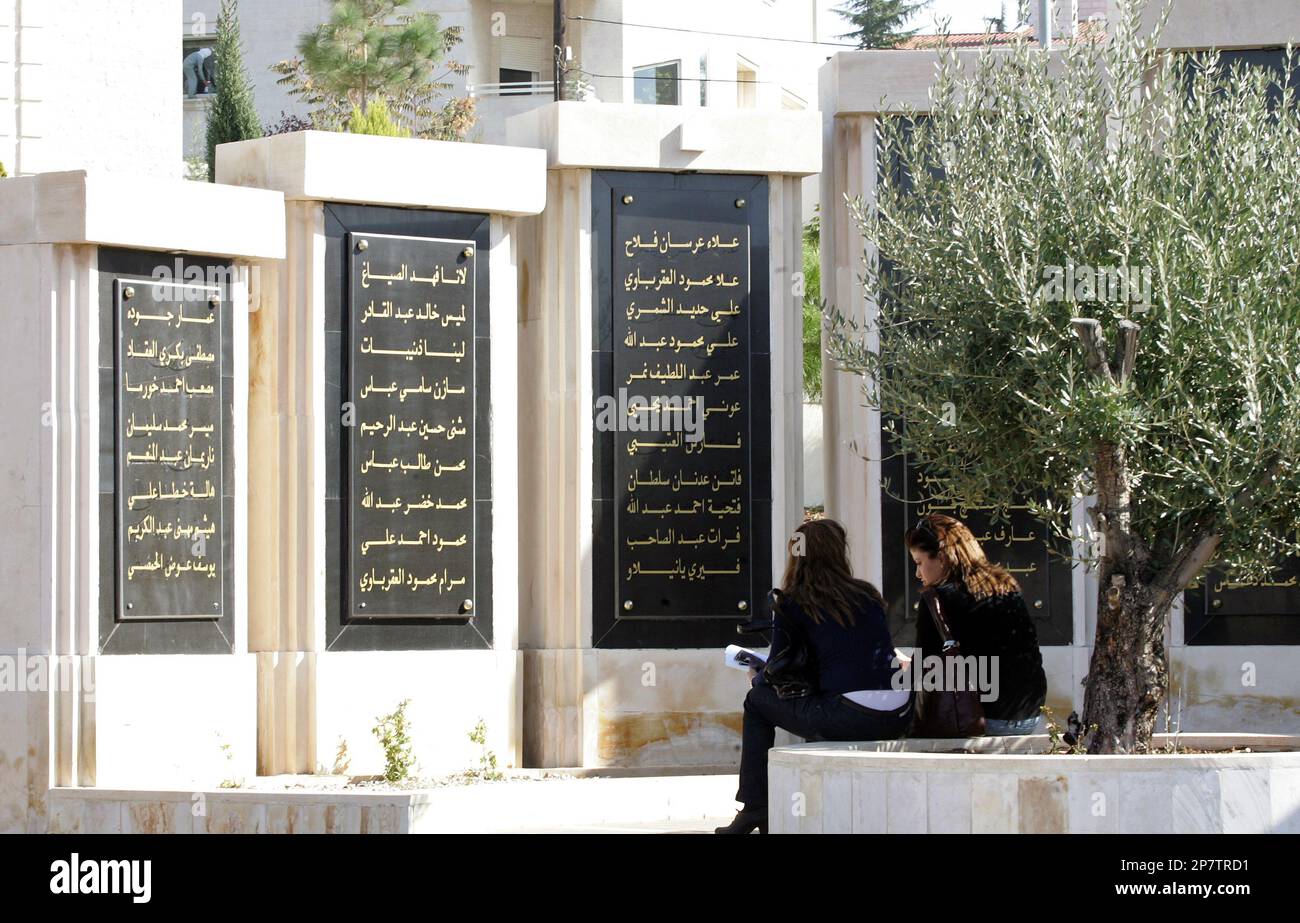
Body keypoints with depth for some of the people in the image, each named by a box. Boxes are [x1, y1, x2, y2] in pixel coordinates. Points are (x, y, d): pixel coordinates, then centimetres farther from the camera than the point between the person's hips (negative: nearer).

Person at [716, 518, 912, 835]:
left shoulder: (792, 604, 2)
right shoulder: (868, 594, 15)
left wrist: (757, 679, 33)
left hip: (850, 717, -5)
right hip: (898, 719, 5)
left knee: (757, 701, 18)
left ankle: (755, 808, 16)